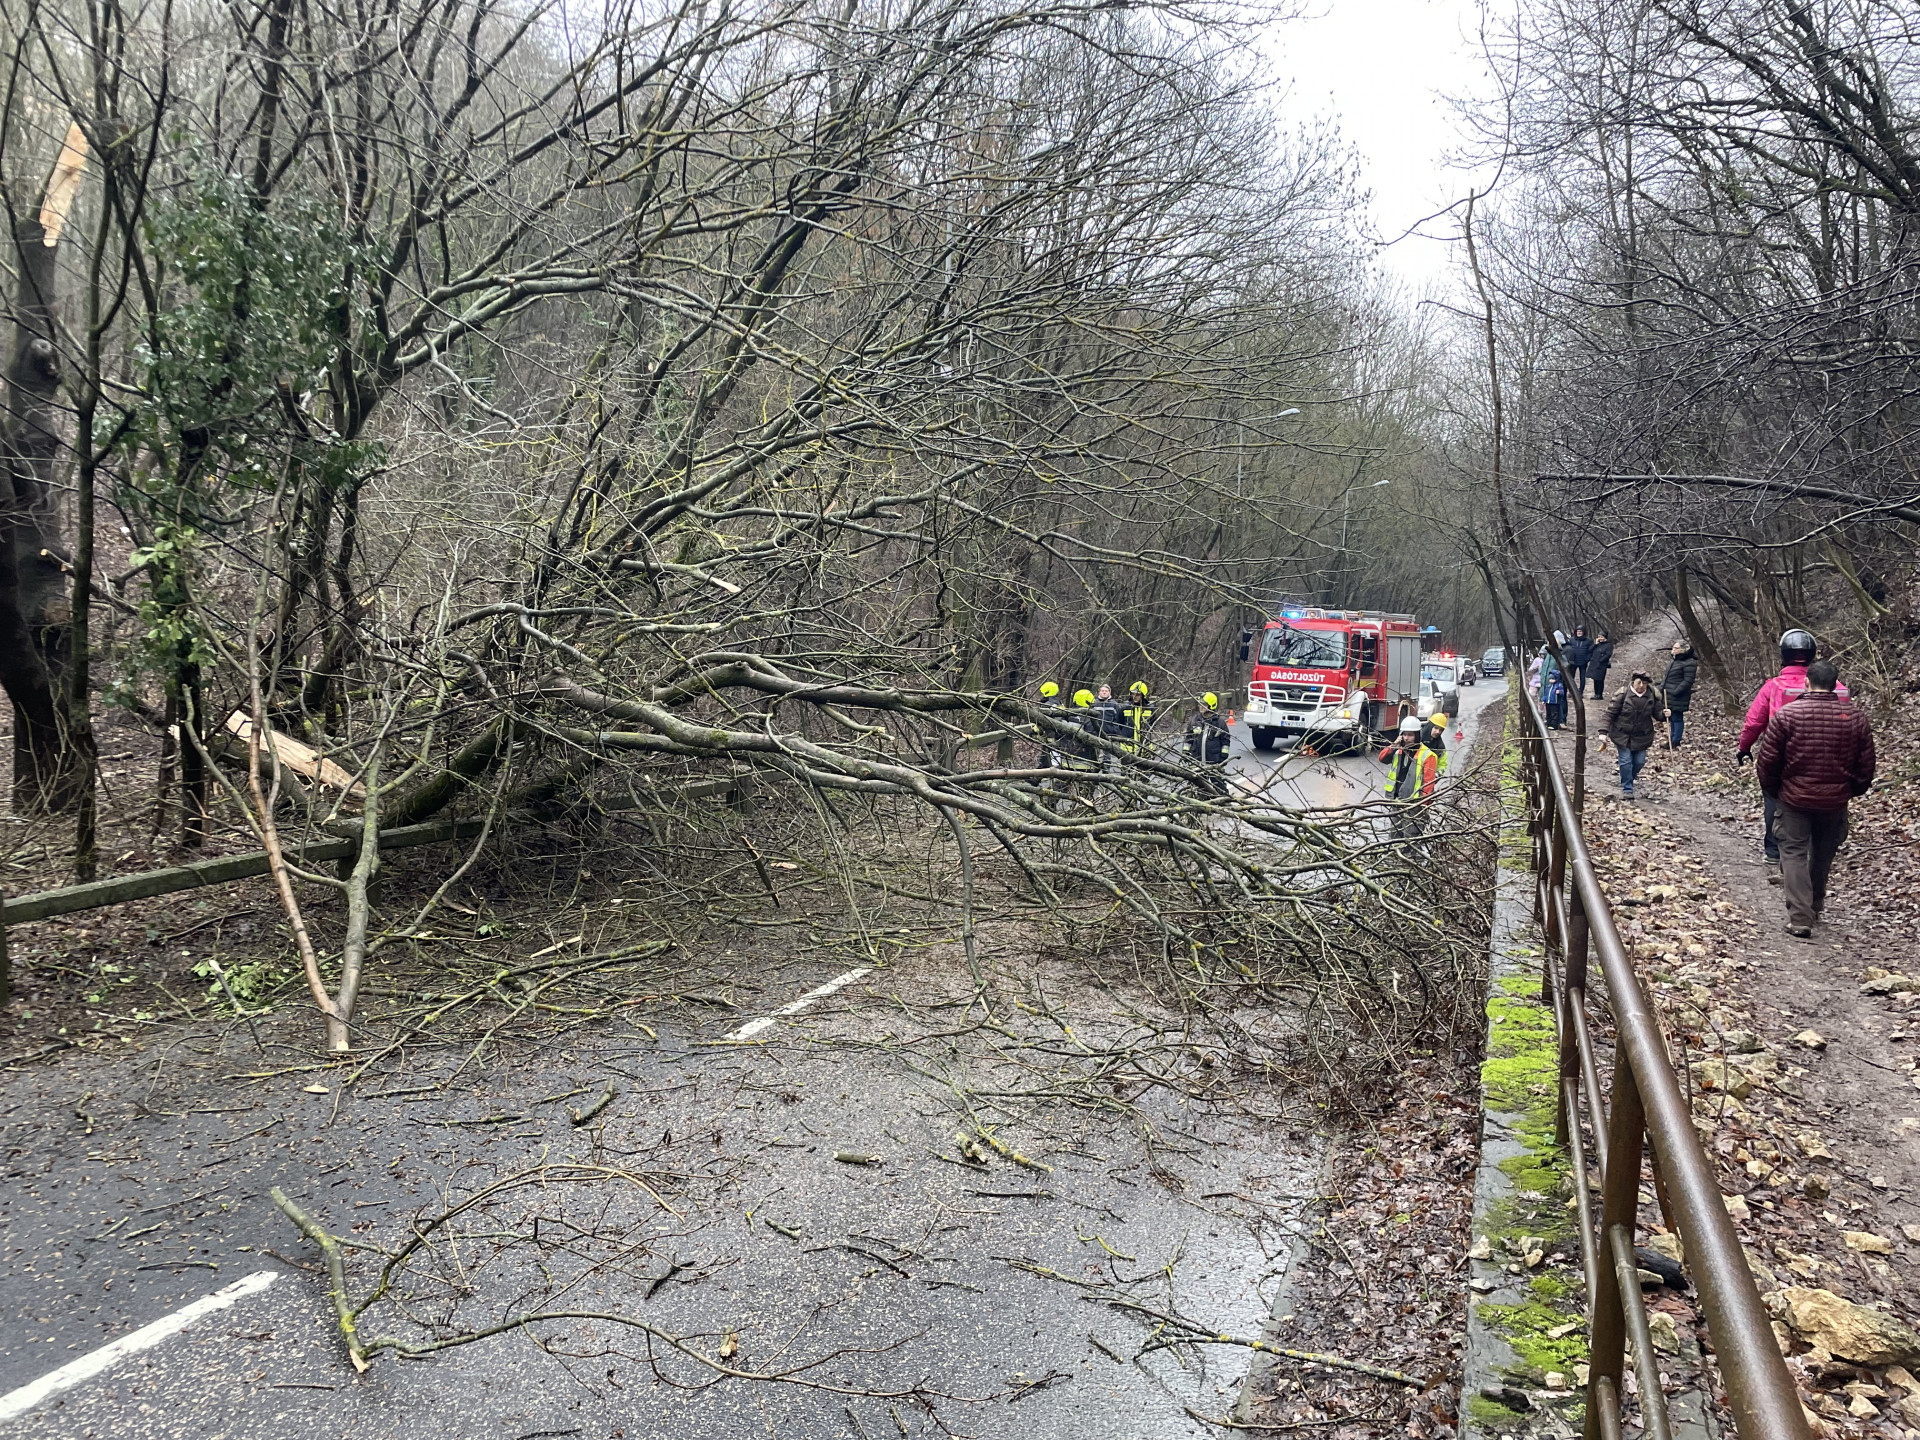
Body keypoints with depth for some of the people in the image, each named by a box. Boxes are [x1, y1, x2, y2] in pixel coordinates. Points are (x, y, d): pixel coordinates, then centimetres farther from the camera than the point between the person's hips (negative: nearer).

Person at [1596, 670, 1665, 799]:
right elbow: (1610, 713, -12)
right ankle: (1627, 789, 7)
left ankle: (1630, 777, 42)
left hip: (1641, 736, 3)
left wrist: (1664, 715, -20)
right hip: (1622, 734, -3)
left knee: (1639, 761, 9)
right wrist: (1603, 732, -17)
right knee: (1625, 761, -5)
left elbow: (1657, 714, 5)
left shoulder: (1653, 696, -6)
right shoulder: (1623, 694, -15)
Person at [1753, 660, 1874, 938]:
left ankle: (1800, 918, -7)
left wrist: (1772, 790, 6)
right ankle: (1815, 907, 37)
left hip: (1794, 799, -3)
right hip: (1835, 800, 3)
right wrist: (1854, 789, 19)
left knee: (1794, 853, 3)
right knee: (1823, 855, 20)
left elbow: (1766, 760, -10)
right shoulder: (1854, 716, -4)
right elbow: (1866, 762, 3)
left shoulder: (1786, 713, -12)